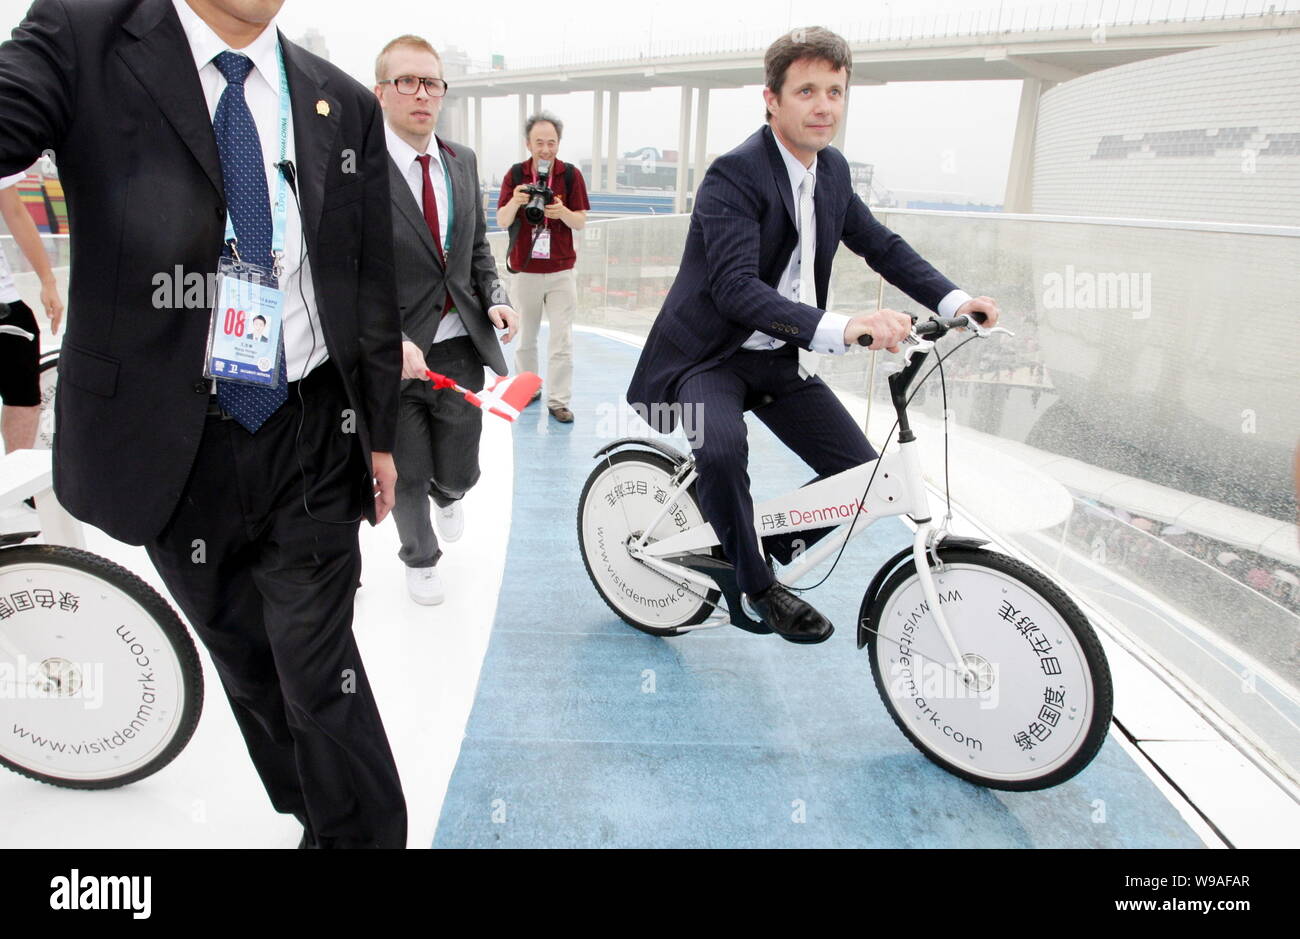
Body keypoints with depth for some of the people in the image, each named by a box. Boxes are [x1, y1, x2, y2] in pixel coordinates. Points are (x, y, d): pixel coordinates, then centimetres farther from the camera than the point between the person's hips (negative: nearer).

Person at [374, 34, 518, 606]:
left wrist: (494, 299, -1)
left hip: (460, 348, 4)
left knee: (458, 473, 13)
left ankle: (447, 497, 53)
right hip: (393, 355, -4)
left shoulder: (462, 161, 7)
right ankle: (420, 559, 41)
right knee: (407, 478, 11)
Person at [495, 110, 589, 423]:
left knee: (562, 339, -4)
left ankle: (558, 401, 1)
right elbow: (502, 221, -4)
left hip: (561, 271, -1)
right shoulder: (515, 174, 0)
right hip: (524, 270, 1)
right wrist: (515, 201, -24)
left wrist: (563, 212, -24)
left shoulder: (571, 174, -2)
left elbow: (581, 222, -2)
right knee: (525, 337, 13)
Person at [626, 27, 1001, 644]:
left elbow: (881, 245, 14)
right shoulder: (734, 175, -21)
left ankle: (766, 542, 23)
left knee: (864, 473, -1)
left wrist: (952, 300, -1)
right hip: (711, 354, -7)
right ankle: (758, 586, -11)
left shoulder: (833, 170, 3)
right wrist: (836, 327, -48)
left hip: (779, 359, 7)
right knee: (721, 450, -36)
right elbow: (735, 287, -34)